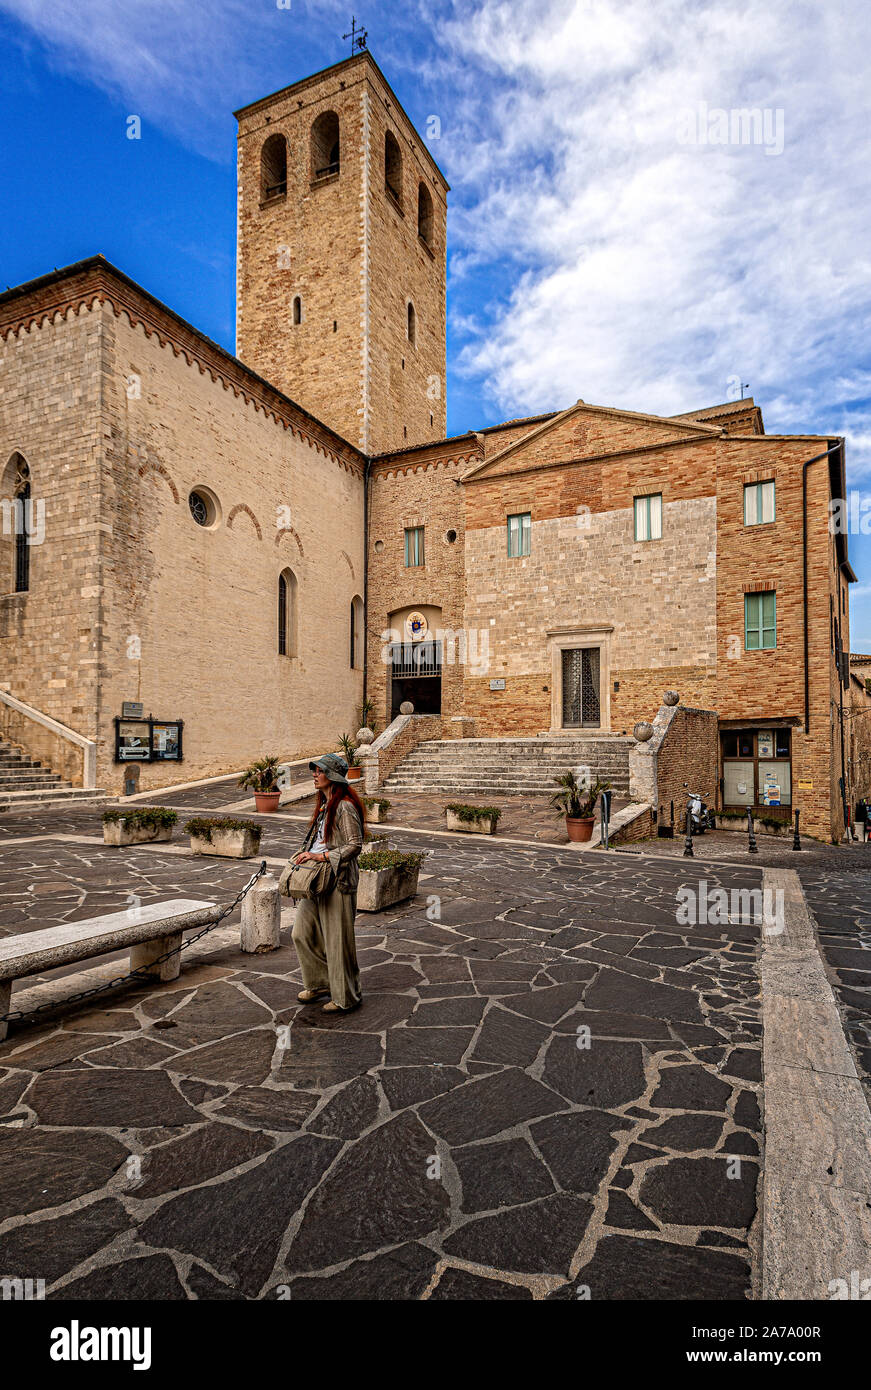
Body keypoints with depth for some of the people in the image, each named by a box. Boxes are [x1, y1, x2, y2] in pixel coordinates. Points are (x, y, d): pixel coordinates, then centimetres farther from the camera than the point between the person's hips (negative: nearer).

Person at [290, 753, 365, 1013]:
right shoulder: (324, 804, 12)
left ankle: (346, 998, 19)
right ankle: (321, 983, 32)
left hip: (337, 881, -9)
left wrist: (320, 856, -21)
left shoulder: (345, 807, -16)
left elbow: (355, 845, -19)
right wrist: (306, 853, 9)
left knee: (338, 941, 2)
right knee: (302, 933, 13)